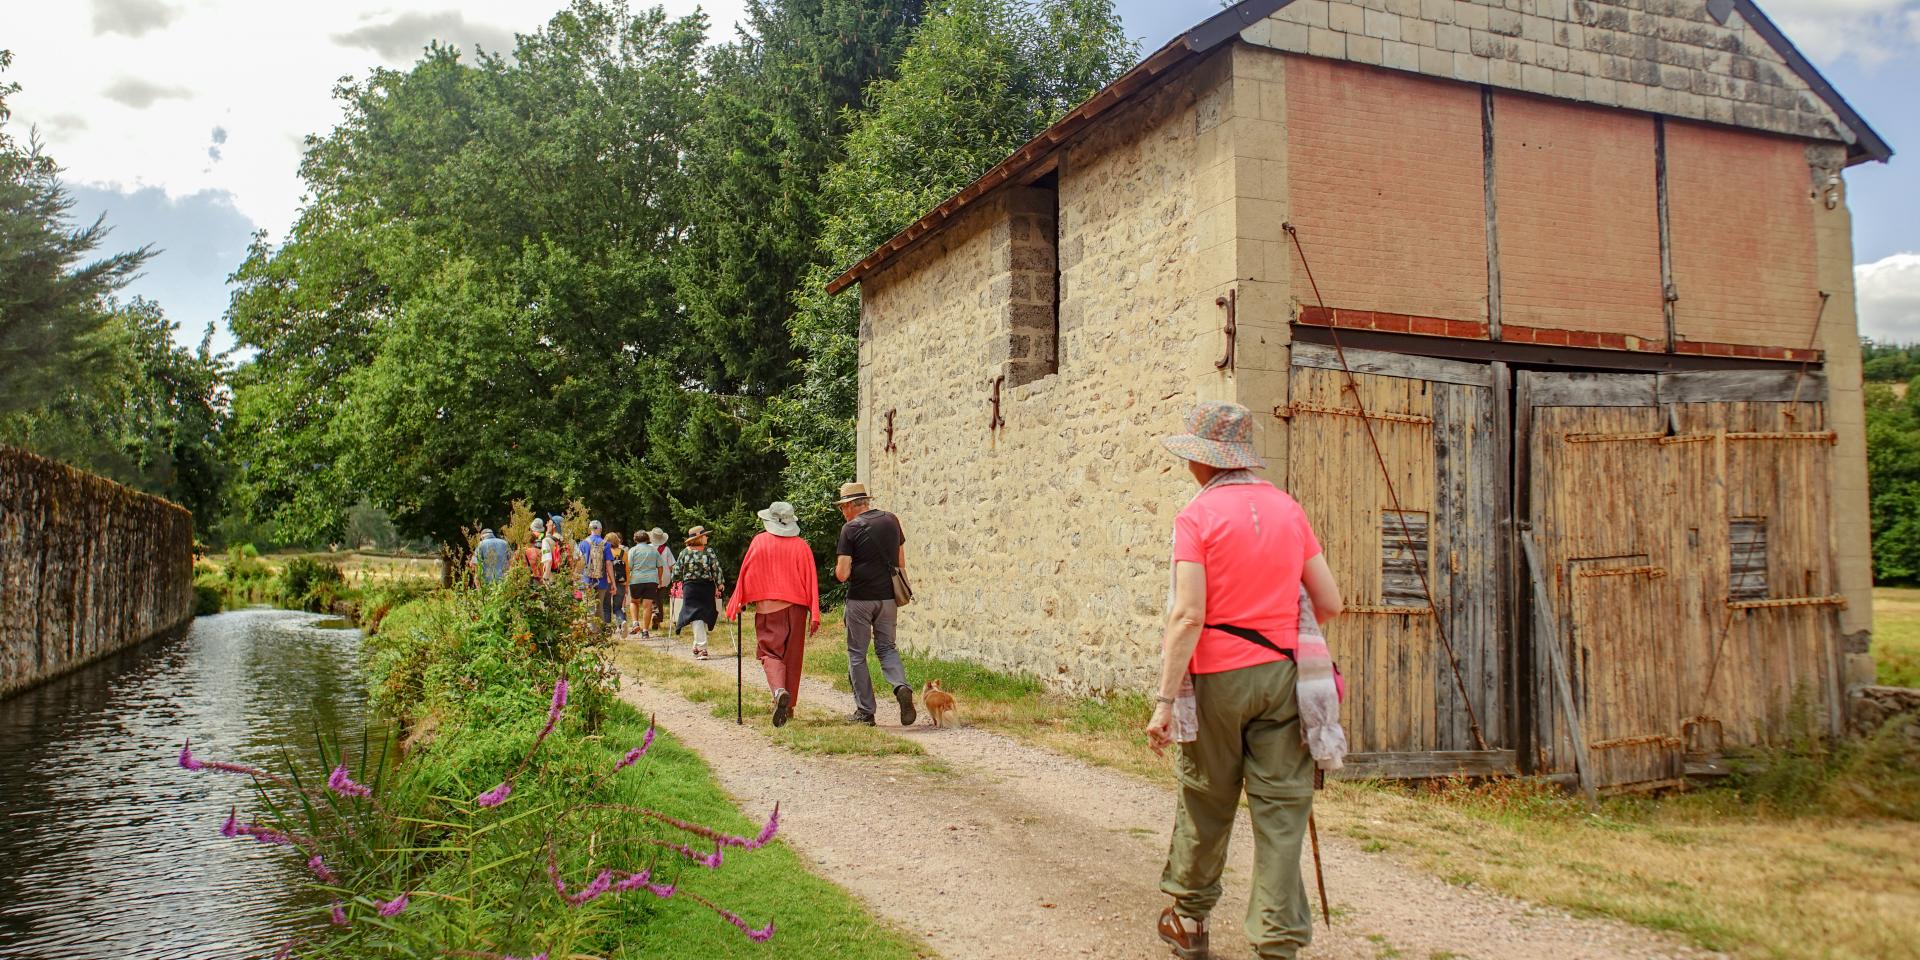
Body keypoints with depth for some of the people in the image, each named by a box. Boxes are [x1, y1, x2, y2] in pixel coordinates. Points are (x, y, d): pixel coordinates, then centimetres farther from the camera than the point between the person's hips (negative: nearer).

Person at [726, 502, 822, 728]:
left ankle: (779, 691, -28)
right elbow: (811, 581, -1)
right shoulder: (801, 546, 1)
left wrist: (737, 604, 8)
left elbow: (746, 574, -1)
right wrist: (815, 615, 0)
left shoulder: (759, 542, -2)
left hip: (767, 607, -2)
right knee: (792, 656, 12)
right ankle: (789, 705, 19)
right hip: (796, 607, 2)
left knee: (770, 652, 0)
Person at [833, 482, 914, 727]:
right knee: (886, 647, 16)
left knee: (857, 654, 8)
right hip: (888, 597, 5)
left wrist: (839, 570, 8)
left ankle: (865, 711, 9)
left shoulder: (851, 529, -11)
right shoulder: (891, 520, 5)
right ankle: (902, 687, -10)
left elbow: (842, 574, -15)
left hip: (860, 599, -4)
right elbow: (901, 563, 12)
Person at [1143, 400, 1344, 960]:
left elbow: (1188, 615, -17)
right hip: (1281, 673, 3)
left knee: (1205, 800, 14)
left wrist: (1164, 700, -16)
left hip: (1219, 677, -3)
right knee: (1280, 809, 5)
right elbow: (1330, 603, 8)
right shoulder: (1289, 509, 6)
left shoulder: (1197, 516, -8)